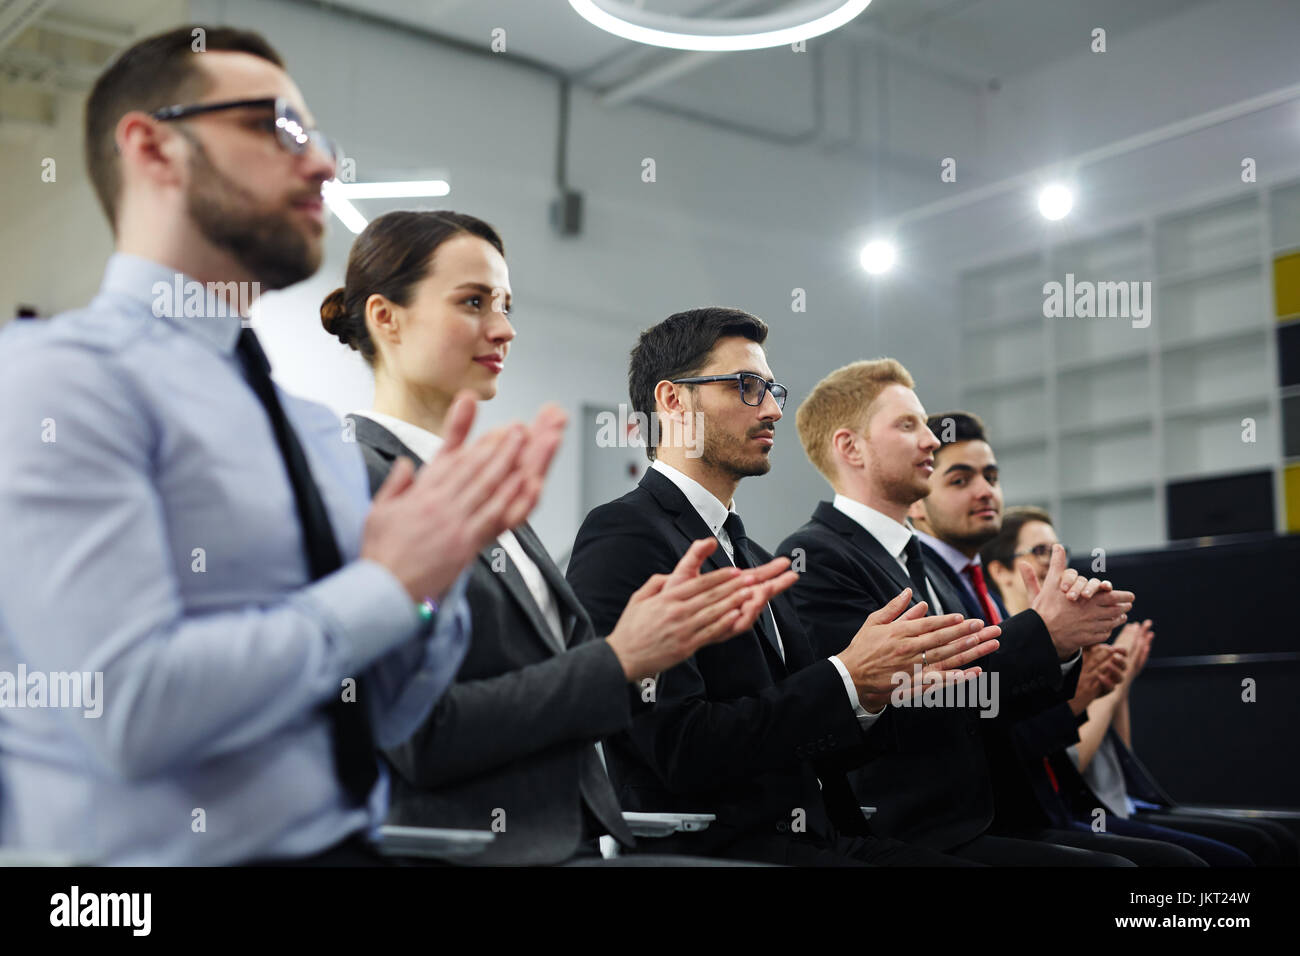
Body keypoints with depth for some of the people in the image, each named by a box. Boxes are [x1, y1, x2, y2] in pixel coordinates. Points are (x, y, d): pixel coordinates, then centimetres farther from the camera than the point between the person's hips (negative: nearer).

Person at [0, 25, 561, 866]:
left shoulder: (318, 427, 9)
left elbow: (381, 717, 10)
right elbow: (132, 707, -19)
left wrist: (438, 566, -6)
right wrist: (387, 583, -12)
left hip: (345, 839, 5)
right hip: (173, 851, -5)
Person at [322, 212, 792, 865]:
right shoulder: (362, 479, -9)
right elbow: (421, 734, -16)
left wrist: (671, 625, -2)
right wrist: (620, 659, -12)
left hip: (569, 839, 8)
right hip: (470, 846, -8)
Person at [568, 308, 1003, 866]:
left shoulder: (753, 559, 21)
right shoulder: (622, 537, -8)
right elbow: (681, 747, -18)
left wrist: (882, 685, 0)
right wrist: (846, 677, -13)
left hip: (810, 838, 8)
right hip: (710, 846, -8)